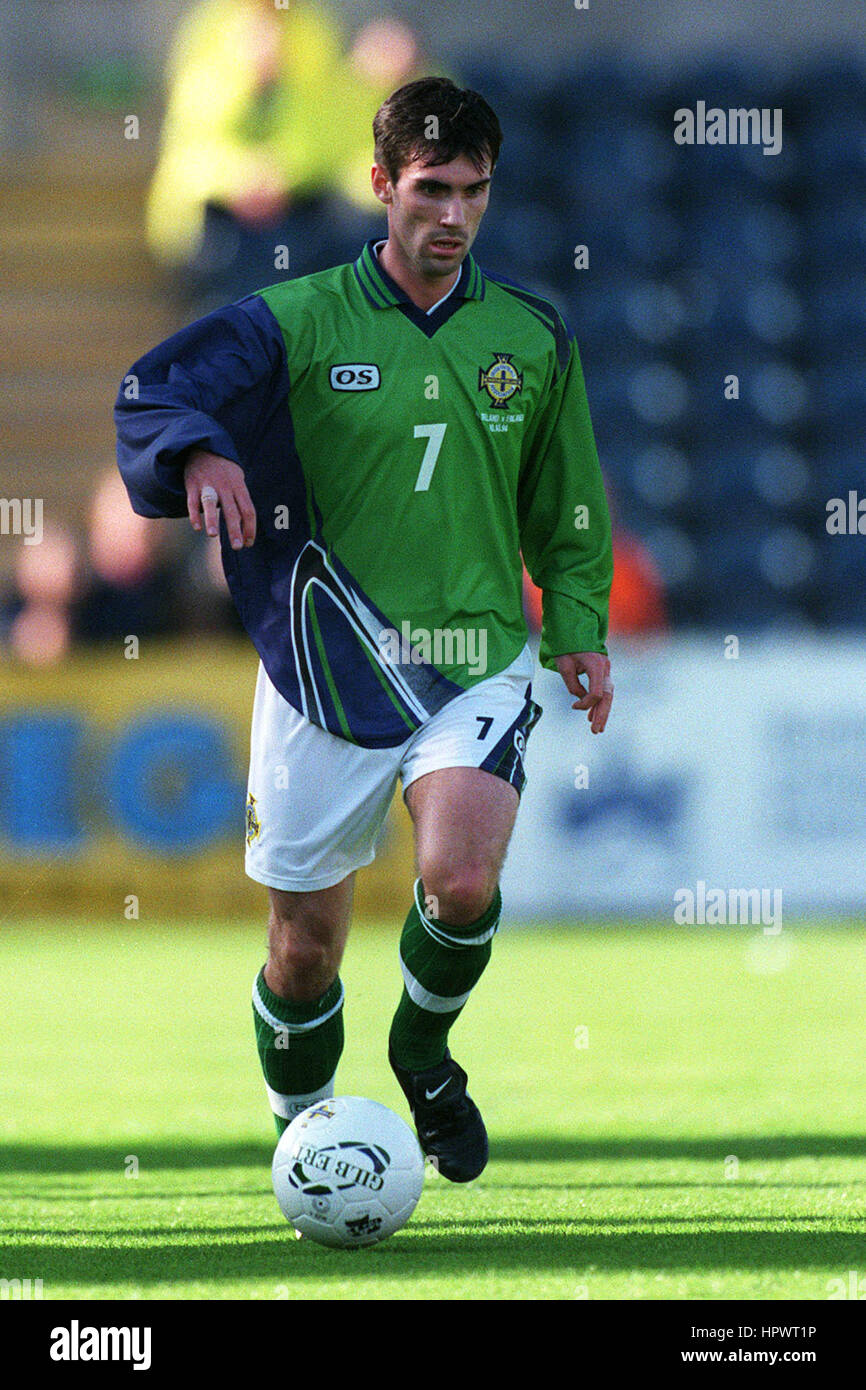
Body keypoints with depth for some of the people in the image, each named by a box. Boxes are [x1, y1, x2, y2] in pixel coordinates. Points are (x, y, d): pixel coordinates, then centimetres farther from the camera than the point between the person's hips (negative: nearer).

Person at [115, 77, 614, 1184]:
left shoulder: (531, 337, 8)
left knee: (461, 882, -24)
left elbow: (568, 509, 20)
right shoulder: (299, 322, -2)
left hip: (477, 662, 1)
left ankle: (424, 1052, 7)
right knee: (305, 943, 4)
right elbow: (153, 393, -13)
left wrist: (577, 627, 14)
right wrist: (200, 453, -33)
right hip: (326, 666, -1)